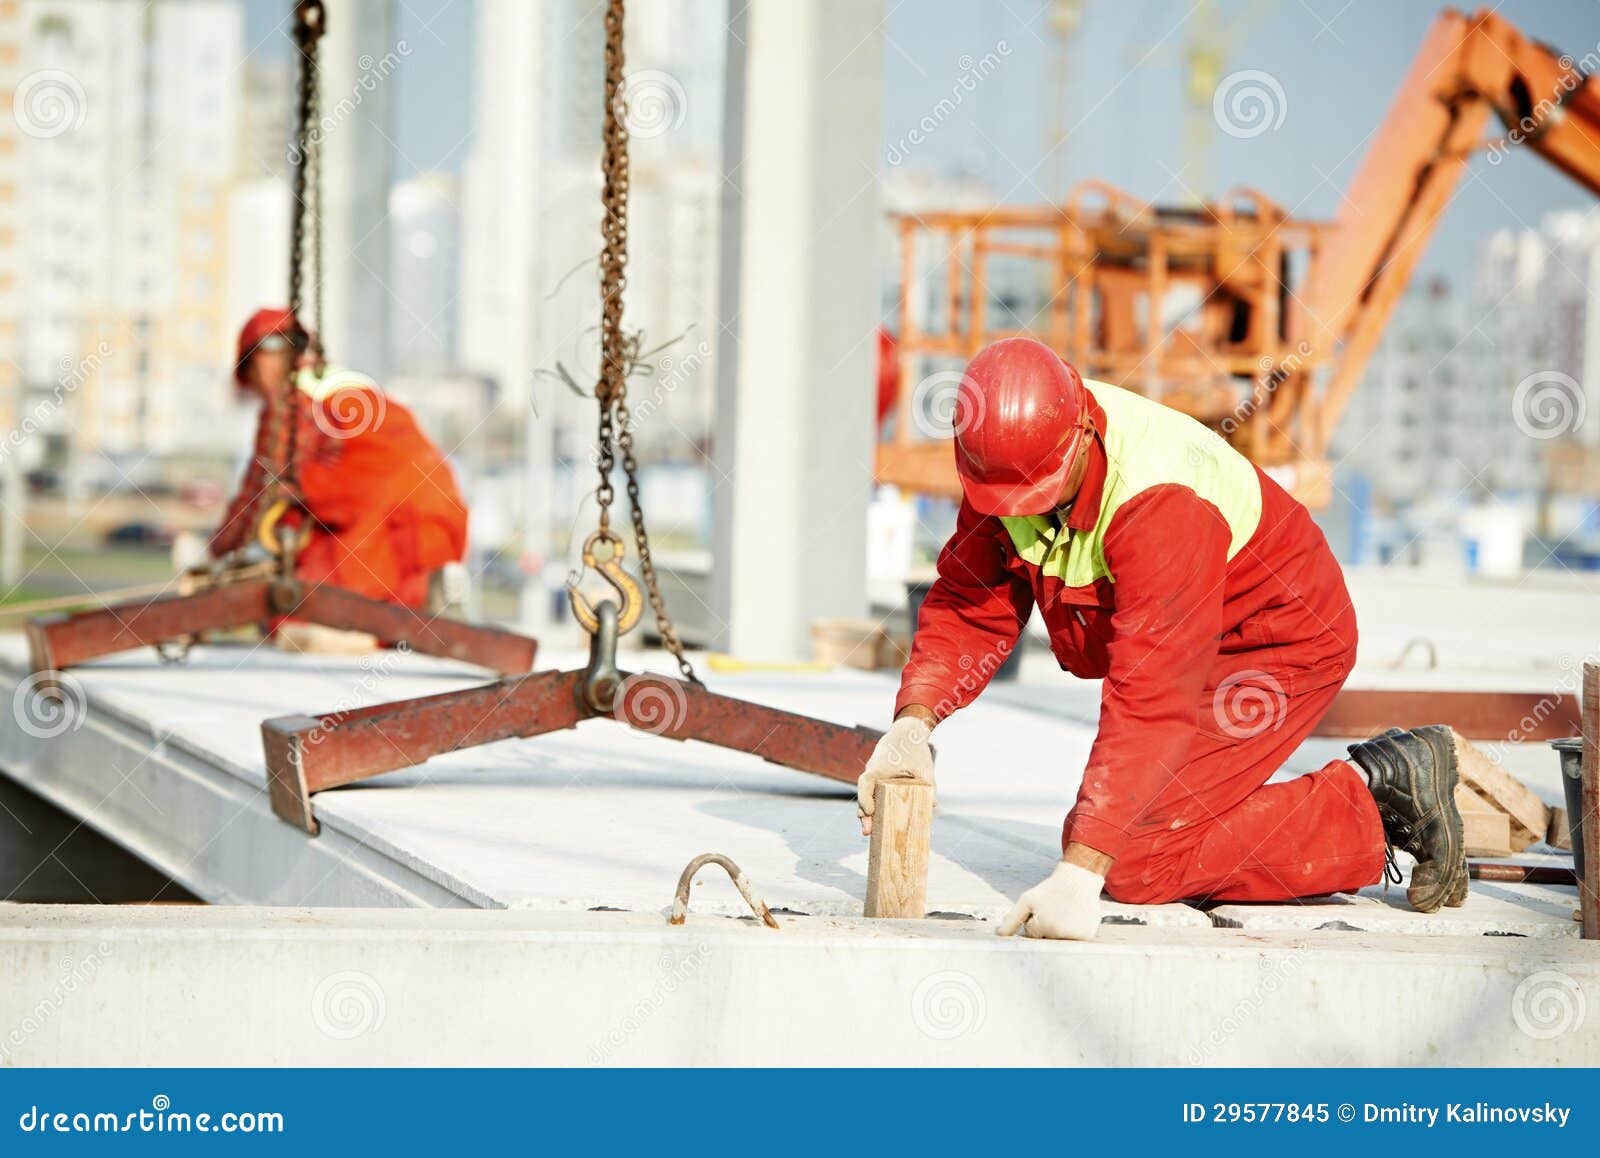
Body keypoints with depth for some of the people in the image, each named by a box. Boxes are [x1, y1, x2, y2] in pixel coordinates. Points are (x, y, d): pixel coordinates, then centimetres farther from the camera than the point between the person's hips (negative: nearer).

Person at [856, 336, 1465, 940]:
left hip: (1278, 646, -9)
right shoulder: (1013, 451, -15)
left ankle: (1372, 804, -5)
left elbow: (1149, 700, -42)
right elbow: (970, 602, -7)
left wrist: (1080, 874, -48)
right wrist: (912, 723, -26)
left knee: (1131, 859, -18)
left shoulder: (1162, 502, -37)